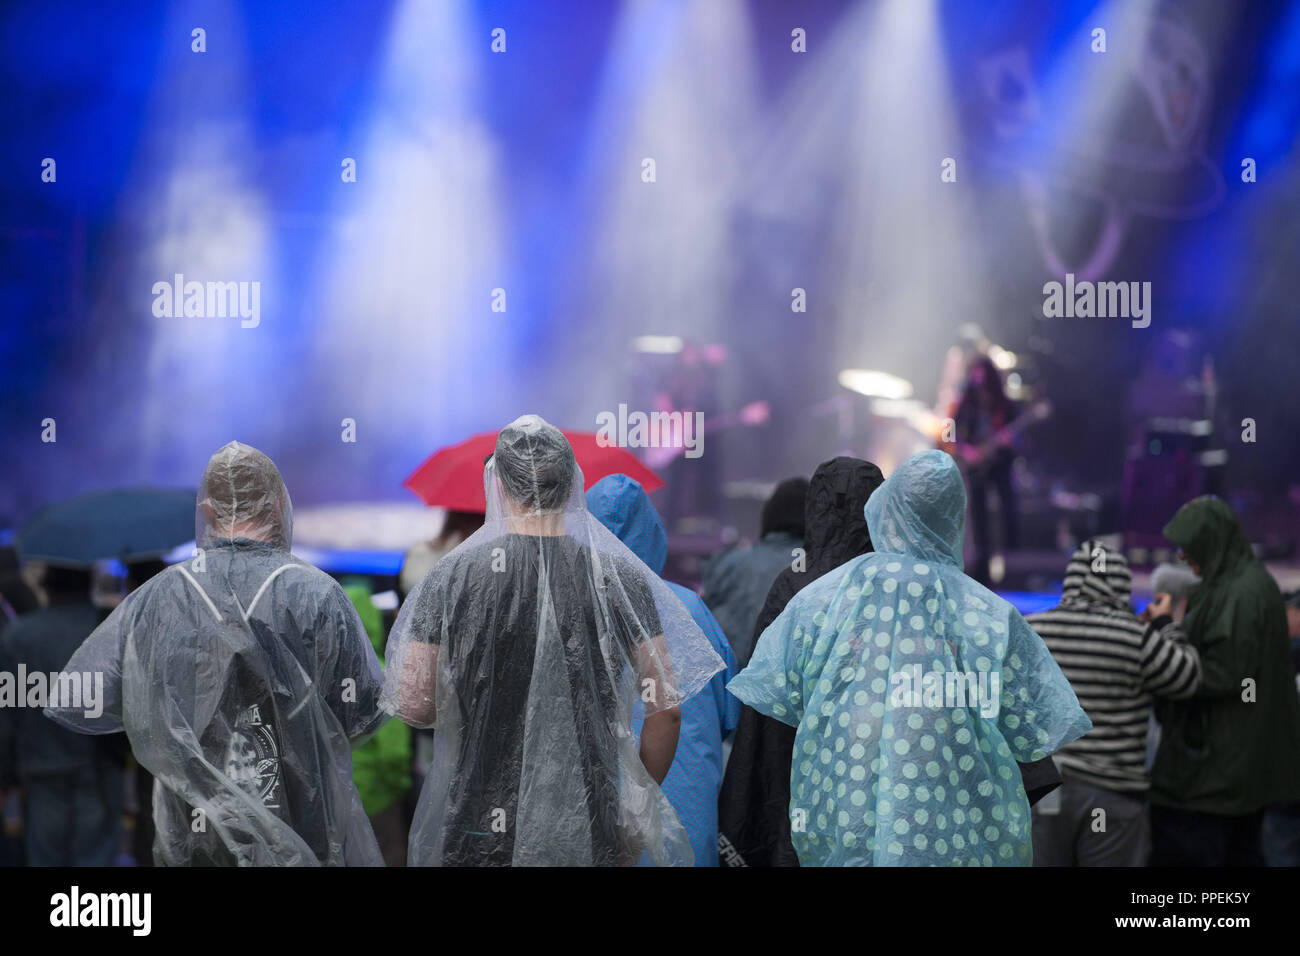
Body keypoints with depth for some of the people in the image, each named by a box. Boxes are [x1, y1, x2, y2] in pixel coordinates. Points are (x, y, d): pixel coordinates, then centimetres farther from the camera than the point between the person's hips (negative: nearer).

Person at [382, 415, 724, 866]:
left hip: (477, 828, 0)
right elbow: (665, 708, -3)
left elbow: (412, 707, -5)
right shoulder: (620, 577, -3)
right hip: (590, 827, 0)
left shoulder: (451, 576, -5)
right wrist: (639, 806, 9)